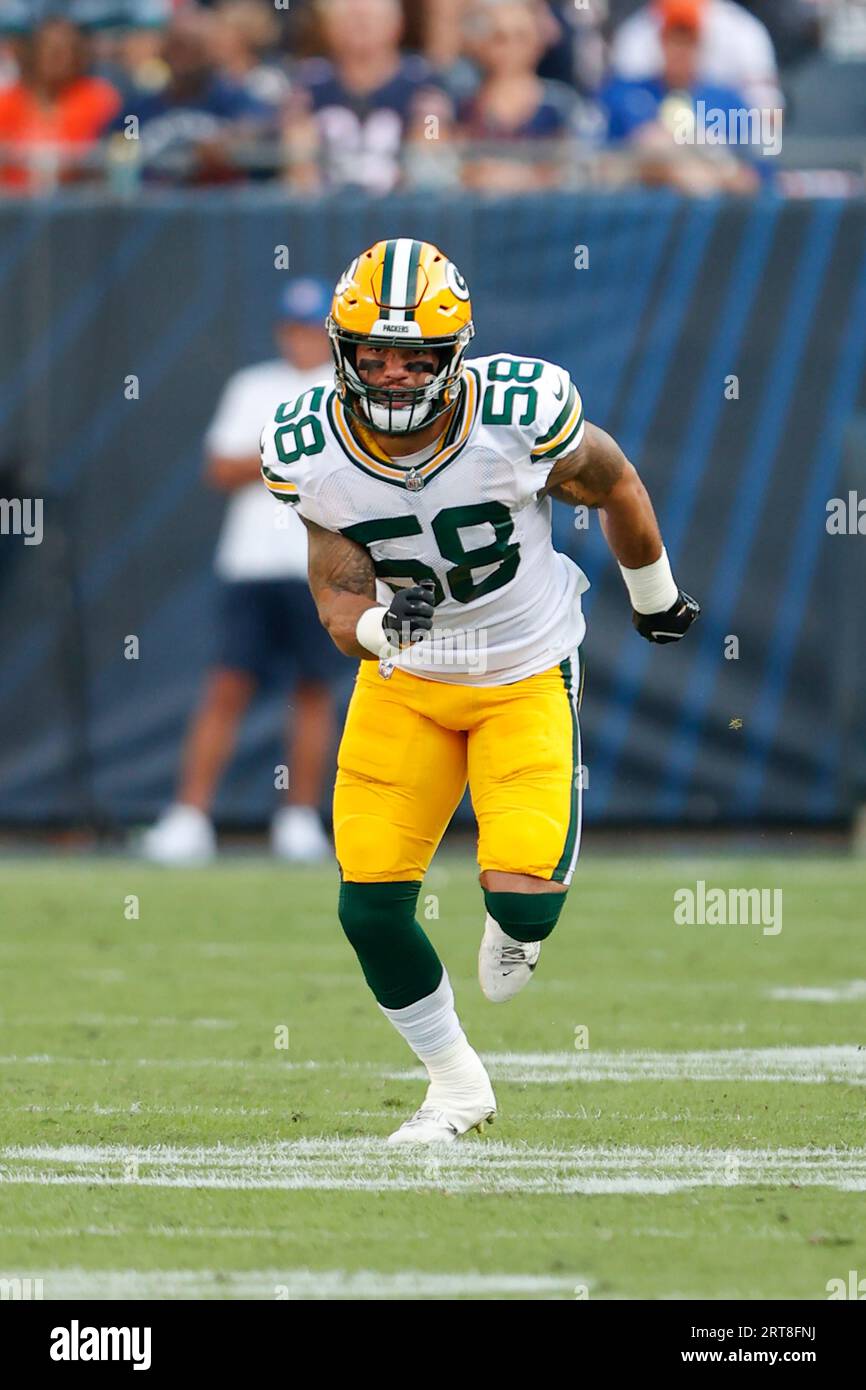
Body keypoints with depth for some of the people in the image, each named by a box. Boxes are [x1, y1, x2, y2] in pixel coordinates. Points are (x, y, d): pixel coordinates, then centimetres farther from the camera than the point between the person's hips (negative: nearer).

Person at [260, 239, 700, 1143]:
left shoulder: (520, 416, -25)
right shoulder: (310, 453, -17)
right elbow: (340, 608, -14)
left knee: (523, 896, -17)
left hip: (527, 676, -2)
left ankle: (513, 922, 24)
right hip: (402, 679, 2)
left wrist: (655, 598, 13)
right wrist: (380, 621, -39)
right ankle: (456, 1085, 19)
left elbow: (615, 486, -3)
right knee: (371, 905, -6)